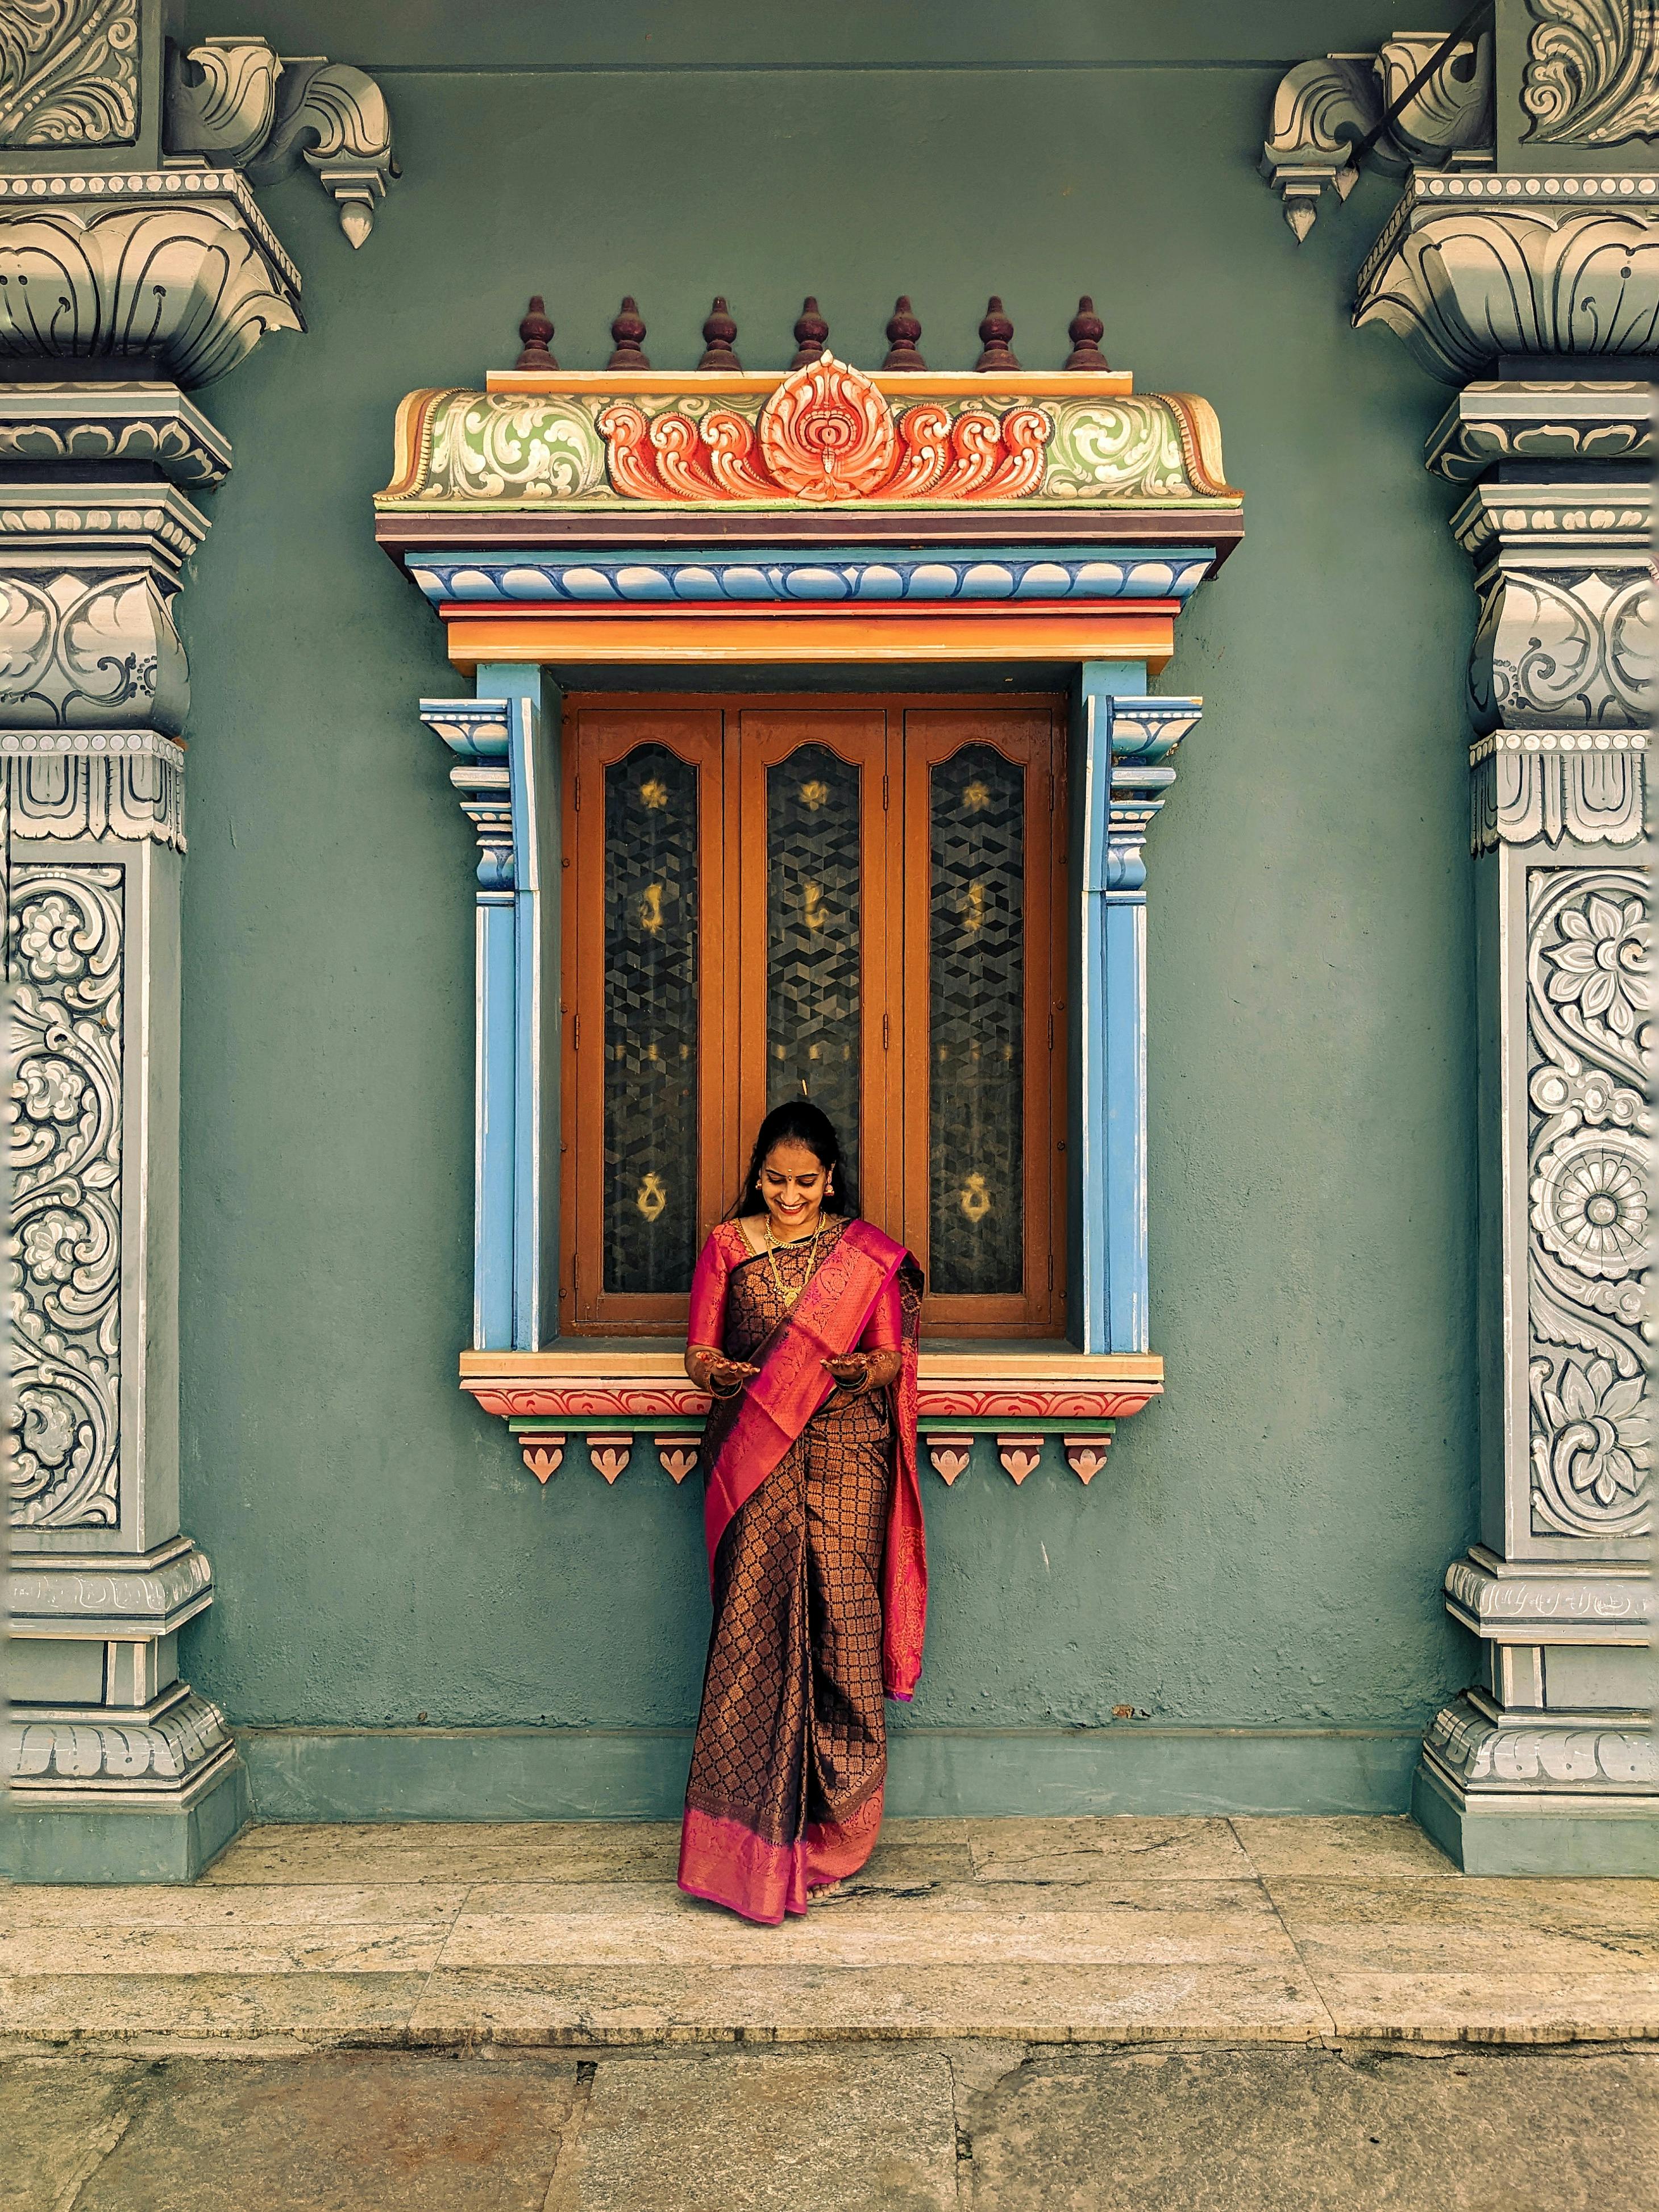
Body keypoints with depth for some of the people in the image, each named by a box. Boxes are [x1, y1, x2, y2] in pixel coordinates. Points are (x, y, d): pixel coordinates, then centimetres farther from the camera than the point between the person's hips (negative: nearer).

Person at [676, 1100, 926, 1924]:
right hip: (753, 1454, 0)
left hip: (845, 1453, 0)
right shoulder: (727, 1245, 10)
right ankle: (753, 1846, 0)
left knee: (841, 1622, -4)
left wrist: (865, 1371, -18)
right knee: (756, 1628, -7)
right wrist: (716, 1373, -18)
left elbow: (893, 1355, 5)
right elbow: (700, 1351, 5)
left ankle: (833, 1832, 10)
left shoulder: (869, 1252, 9)